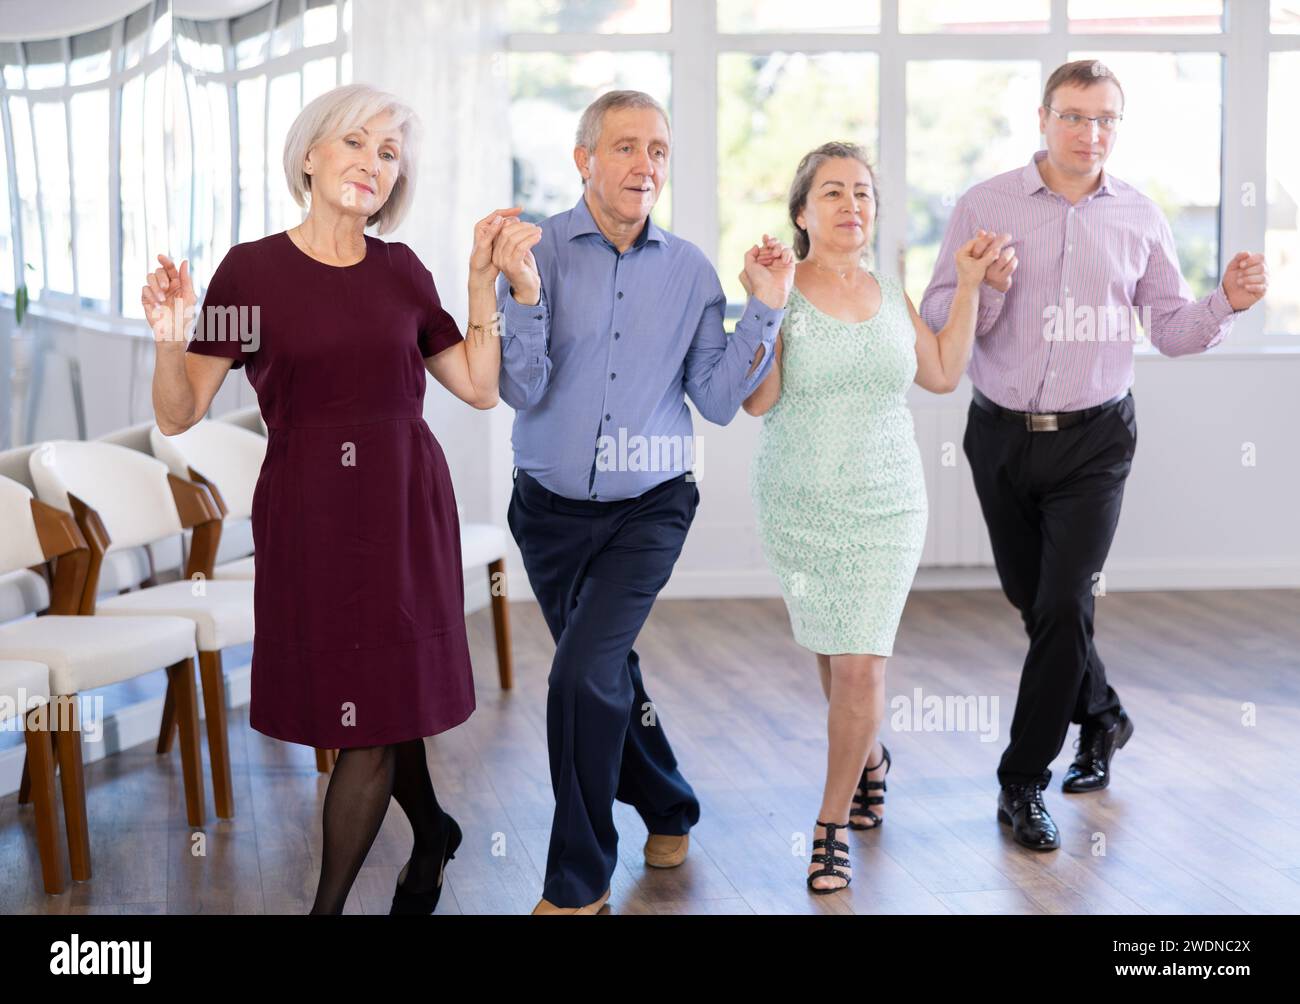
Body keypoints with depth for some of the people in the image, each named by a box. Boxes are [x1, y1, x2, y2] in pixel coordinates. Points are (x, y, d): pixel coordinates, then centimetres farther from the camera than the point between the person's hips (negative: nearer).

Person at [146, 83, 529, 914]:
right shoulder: (251, 270, -4)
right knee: (359, 705, 10)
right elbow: (178, 415, -6)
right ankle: (432, 832, 40)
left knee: (376, 714, 0)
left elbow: (479, 387, 9)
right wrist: (170, 339, -25)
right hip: (308, 512, -1)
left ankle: (330, 902, 15)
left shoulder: (402, 271, 5)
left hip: (405, 505, 2)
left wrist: (484, 280, 4)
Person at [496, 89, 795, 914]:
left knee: (585, 675, -17)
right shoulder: (536, 252, -8)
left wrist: (766, 308, -9)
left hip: (648, 511, -1)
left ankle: (579, 881, -2)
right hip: (553, 510, 1)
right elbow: (520, 391, -15)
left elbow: (718, 400, -2)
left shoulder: (690, 270, -1)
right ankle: (667, 810, 43)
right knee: (608, 675, 16)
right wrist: (524, 294, -28)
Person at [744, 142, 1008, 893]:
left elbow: (943, 374, 12)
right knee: (833, 656, 15)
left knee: (863, 666, -7)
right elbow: (758, 401, -18)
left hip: (886, 507, 1)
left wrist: (969, 285, 8)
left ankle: (833, 826, 7)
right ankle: (869, 757, 45)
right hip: (801, 509, -1)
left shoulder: (890, 294, 3)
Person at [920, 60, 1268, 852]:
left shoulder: (1140, 217, 2)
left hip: (1094, 439, -1)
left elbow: (1171, 328, 6)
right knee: (1032, 599, 14)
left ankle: (1024, 784, 5)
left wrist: (1227, 302, -12)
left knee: (1063, 608, -7)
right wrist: (984, 288, -25)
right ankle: (1102, 717, 40)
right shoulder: (985, 207, -3)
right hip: (1003, 433, 1)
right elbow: (938, 320, -6)